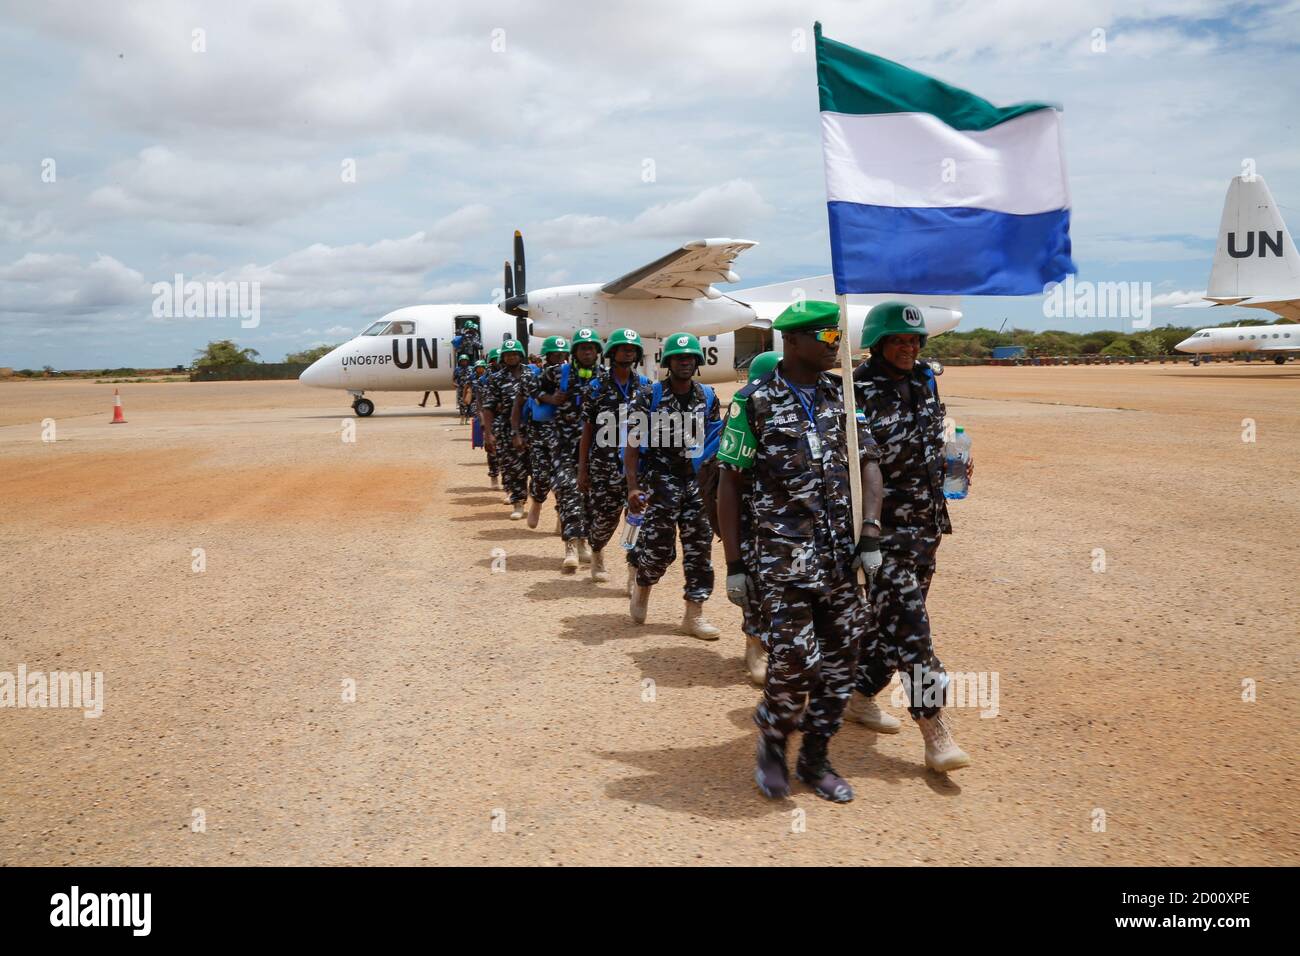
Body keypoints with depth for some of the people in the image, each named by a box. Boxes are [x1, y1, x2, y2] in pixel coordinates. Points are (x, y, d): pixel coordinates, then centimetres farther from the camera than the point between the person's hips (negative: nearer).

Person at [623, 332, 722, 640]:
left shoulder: (708, 397, 7)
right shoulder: (648, 395, -4)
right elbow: (633, 443, -6)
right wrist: (633, 486, -14)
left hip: (697, 480, 4)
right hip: (660, 479, -4)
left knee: (700, 547, 1)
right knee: (659, 546, -3)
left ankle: (693, 615, 9)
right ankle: (642, 586, 30)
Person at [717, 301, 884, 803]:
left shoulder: (843, 395, 9)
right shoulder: (755, 400, -5)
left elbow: (868, 462, 8)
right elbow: (730, 482, -4)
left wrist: (870, 536, -5)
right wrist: (734, 564, -7)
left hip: (840, 555, 5)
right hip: (782, 557, -5)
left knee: (840, 661, 8)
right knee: (793, 662, -9)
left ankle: (815, 759, 26)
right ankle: (771, 739, 21)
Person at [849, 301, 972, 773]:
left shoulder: (924, 383, 12)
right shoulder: (858, 390, -12)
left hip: (926, 519, 8)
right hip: (884, 523, -8)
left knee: (890, 614, 15)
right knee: (907, 619, -9)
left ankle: (862, 693, 33)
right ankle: (935, 730, -8)